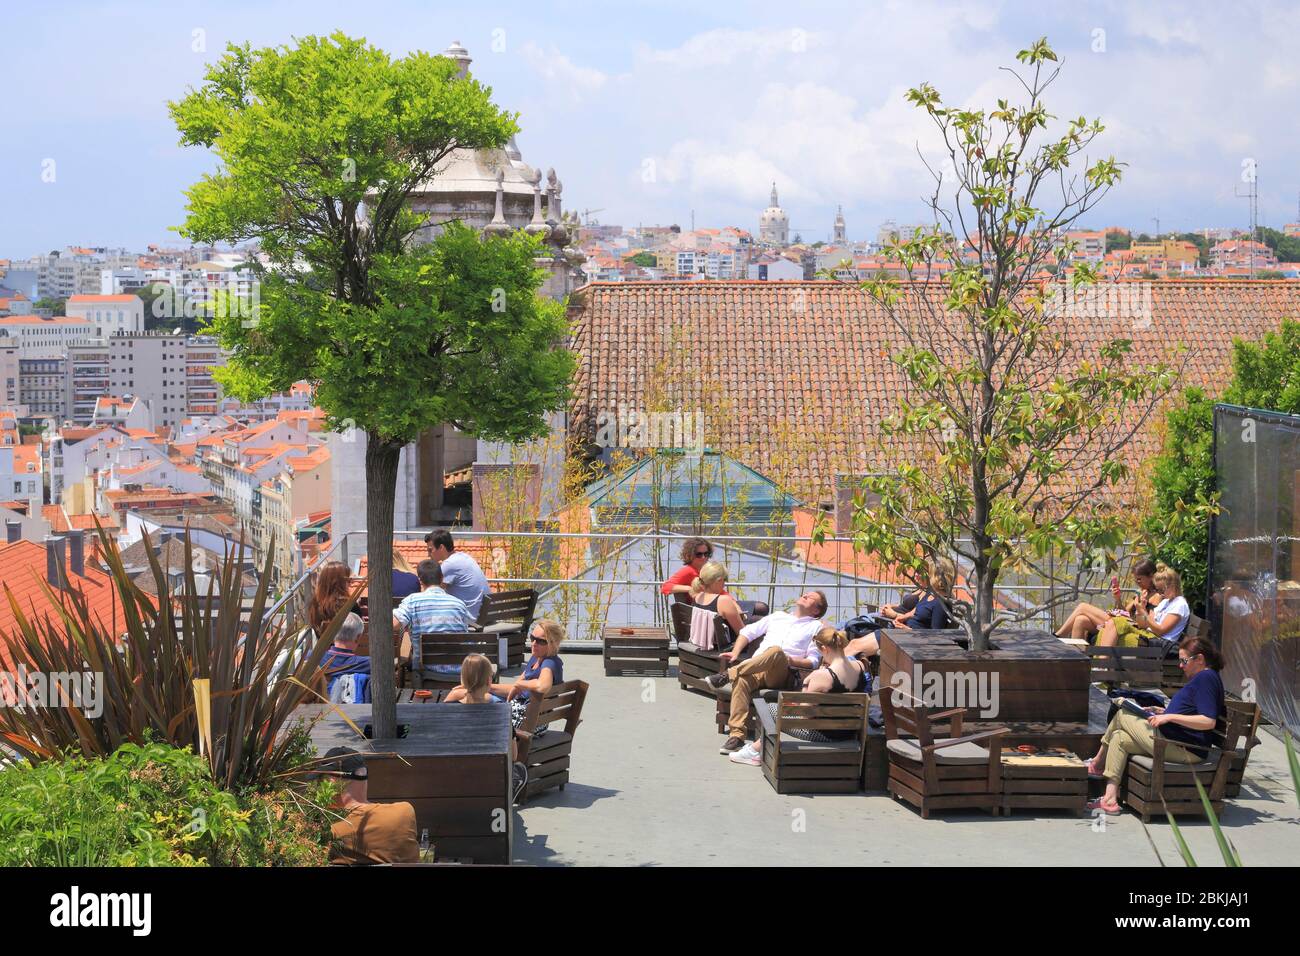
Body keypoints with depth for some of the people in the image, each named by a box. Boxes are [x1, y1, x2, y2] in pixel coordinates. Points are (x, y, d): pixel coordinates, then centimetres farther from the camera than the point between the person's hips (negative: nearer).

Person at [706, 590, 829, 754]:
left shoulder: (816, 626, 21)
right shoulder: (778, 616, 33)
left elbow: (813, 661, 9)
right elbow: (748, 632, 31)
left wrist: (791, 661, -10)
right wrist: (735, 654, 13)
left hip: (782, 673, -2)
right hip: (756, 669, 3)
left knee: (776, 651, -38)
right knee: (741, 681, -35)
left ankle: (728, 675, -36)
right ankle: (736, 735, -42)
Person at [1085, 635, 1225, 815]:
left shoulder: (1206, 678, -15)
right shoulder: (1203, 678, 18)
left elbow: (1208, 721, -25)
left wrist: (1169, 717, -22)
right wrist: (1164, 712, 16)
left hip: (1183, 749, -11)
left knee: (1121, 715, -1)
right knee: (1119, 738, 6)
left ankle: (1099, 761, 12)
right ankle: (1110, 797, 2)